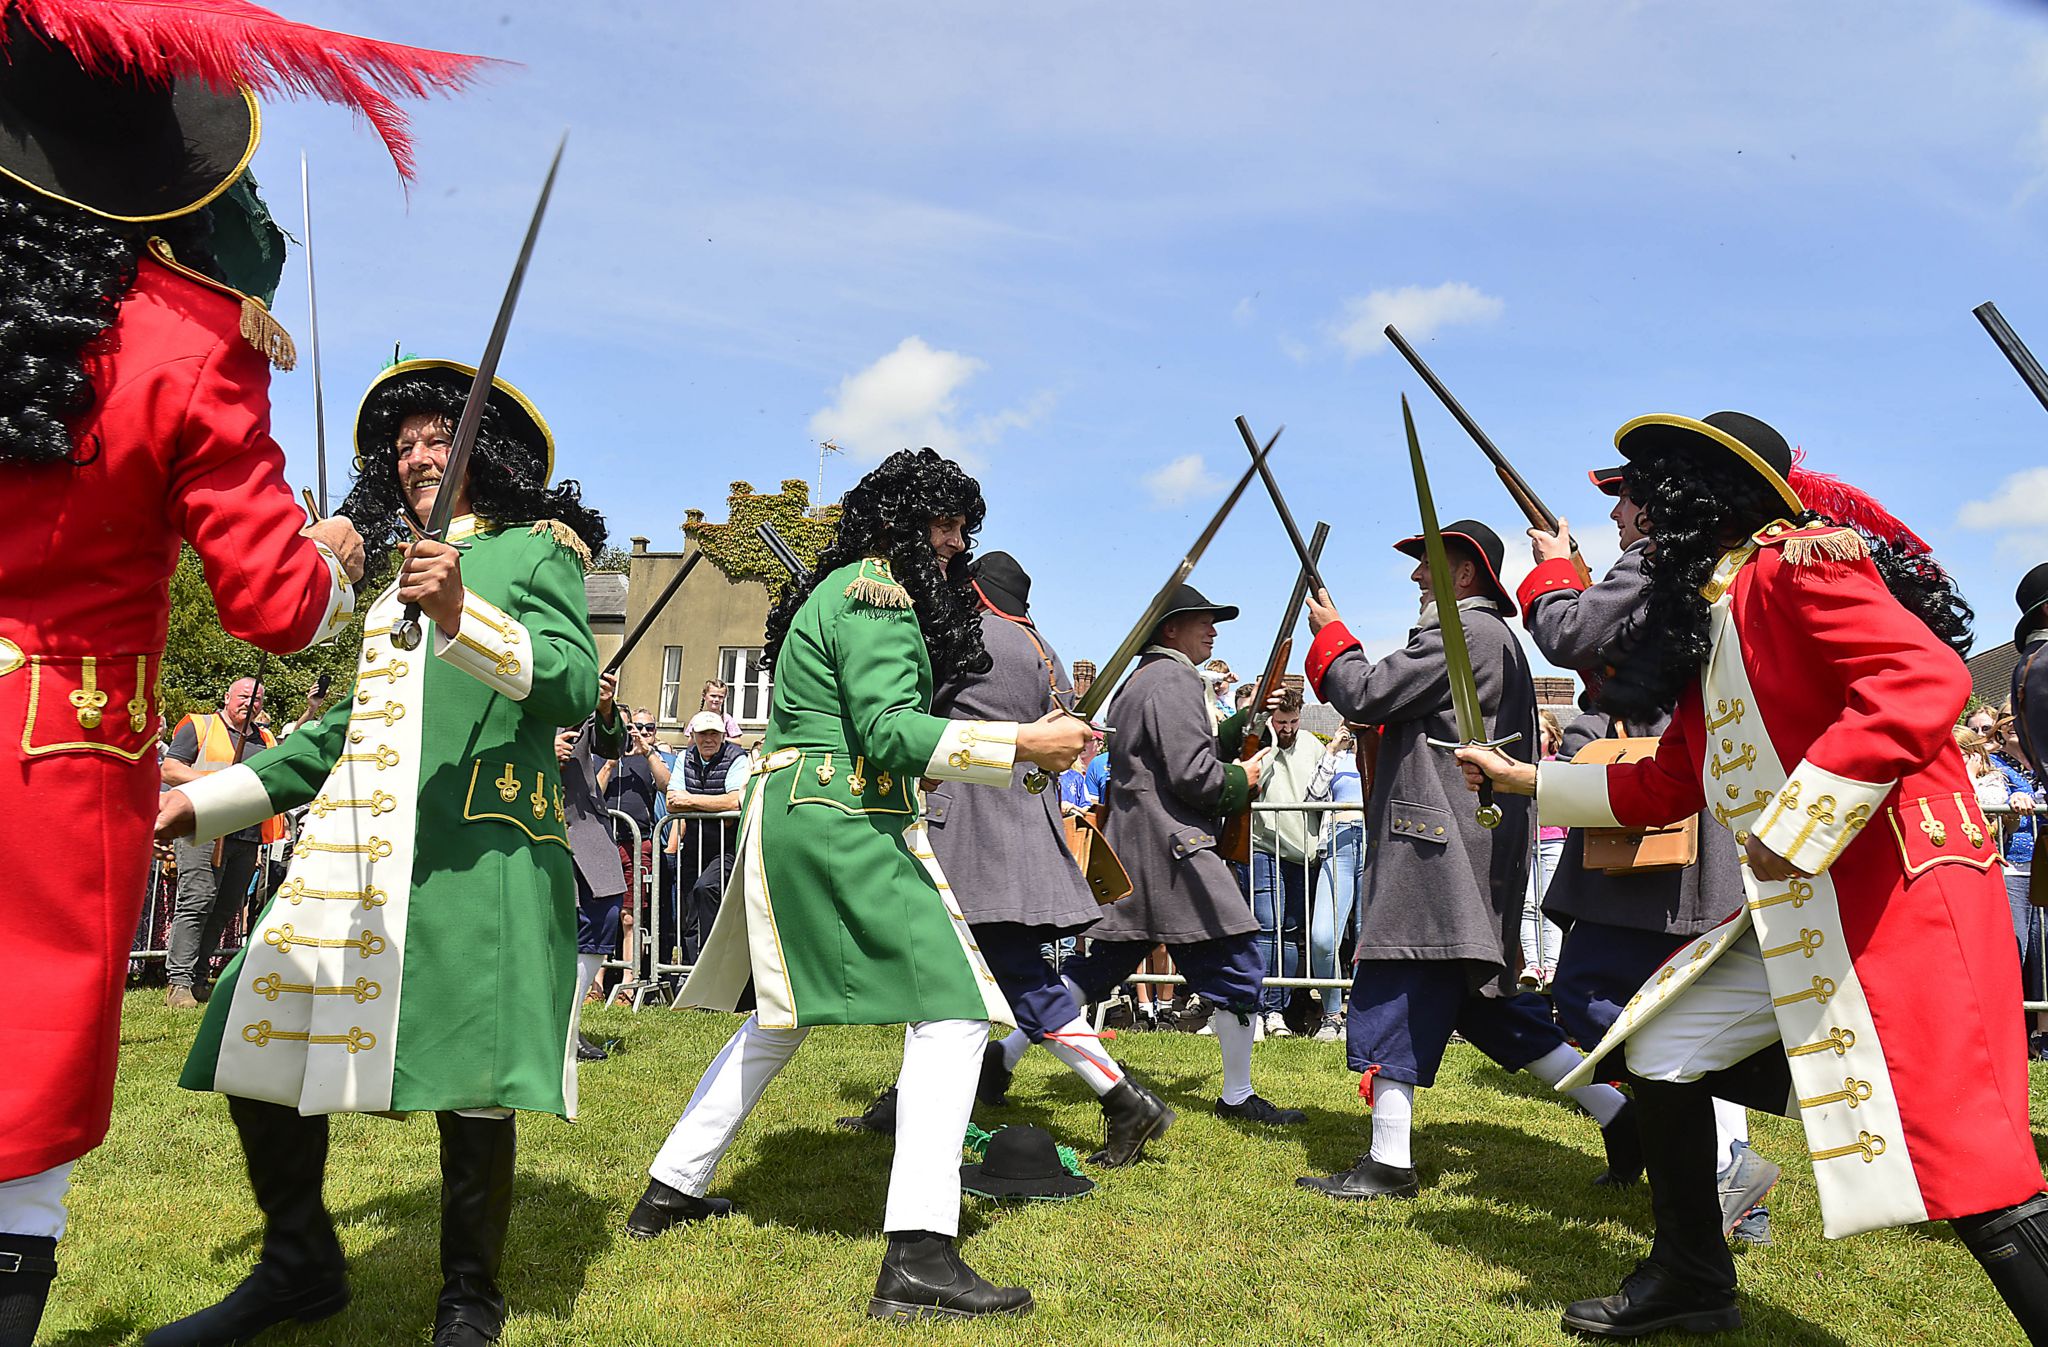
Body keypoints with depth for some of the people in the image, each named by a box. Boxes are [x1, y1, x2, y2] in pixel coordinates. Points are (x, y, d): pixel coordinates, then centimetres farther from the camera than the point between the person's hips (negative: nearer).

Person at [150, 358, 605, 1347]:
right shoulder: (391, 571, 26)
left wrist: (462, 616, -23)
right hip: (354, 846, 7)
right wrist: (208, 801, 27)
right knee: (257, 1046, 4)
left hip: (476, 853, -7)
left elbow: (575, 686, -9)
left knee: (467, 1082, -7)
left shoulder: (538, 550, 6)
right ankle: (299, 1268, 24)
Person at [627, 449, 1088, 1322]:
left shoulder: (842, 591, 22)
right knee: (952, 1009, -12)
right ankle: (918, 1257, -17)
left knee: (783, 1015, 22)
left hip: (792, 821, 11)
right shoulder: (877, 594, -10)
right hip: (842, 824, -11)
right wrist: (1025, 745, -21)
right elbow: (890, 732, -21)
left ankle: (671, 1190, 32)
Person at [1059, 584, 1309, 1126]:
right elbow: (1192, 774, -18)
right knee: (1236, 965, -2)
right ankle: (1238, 1097, 6)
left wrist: (1239, 725, 20)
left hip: (1129, 852, 10)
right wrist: (1242, 779, -1)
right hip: (1173, 852, -10)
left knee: (1099, 964, 12)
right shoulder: (1174, 680, -11)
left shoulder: (1135, 682, 22)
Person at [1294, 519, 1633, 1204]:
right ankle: (1615, 1109, 15)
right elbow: (1395, 708, 26)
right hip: (1475, 851, 11)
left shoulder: (1464, 631, -11)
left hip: (1438, 847, -11)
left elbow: (1368, 695, -14)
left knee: (1394, 991, -6)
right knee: (1478, 997, 14)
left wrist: (1331, 634, 1)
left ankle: (1389, 1161, -3)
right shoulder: (1497, 637, 24)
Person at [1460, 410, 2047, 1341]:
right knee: (1661, 1046, 14)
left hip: (1895, 902, -10)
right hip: (1796, 916, 10)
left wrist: (1800, 820, -29)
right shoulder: (1715, 621, 17)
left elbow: (1925, 674, -27)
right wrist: (1527, 780, 27)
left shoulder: (1794, 566, -11)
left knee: (1966, 1158, -12)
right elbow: (1664, 785, 24)